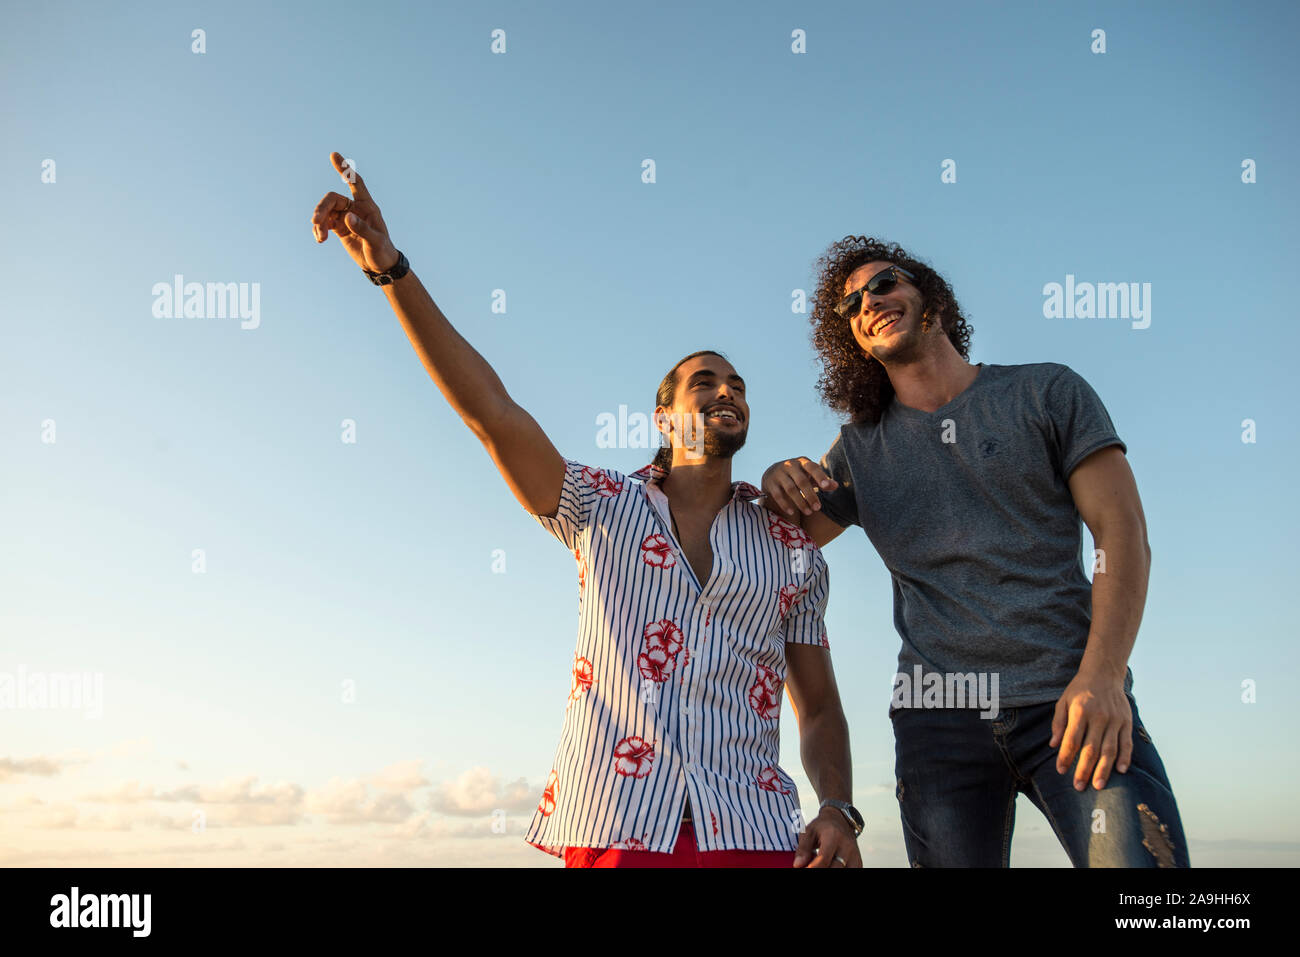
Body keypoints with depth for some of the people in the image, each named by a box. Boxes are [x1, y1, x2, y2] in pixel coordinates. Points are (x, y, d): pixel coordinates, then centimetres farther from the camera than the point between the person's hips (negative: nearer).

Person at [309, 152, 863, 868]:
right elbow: (490, 410, -4)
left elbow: (819, 710, 14)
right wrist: (390, 268, -13)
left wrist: (838, 811, -5)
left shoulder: (793, 549, 13)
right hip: (612, 830, -1)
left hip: (751, 834, 2)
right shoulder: (602, 508, 8)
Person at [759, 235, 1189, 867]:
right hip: (938, 719, 2)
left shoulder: (1048, 394, 8)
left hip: (1070, 700, -2)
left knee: (1153, 884, -17)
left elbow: (1122, 532, 0)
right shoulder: (859, 449, 15)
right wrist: (776, 482, -3)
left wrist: (1103, 675, -15)